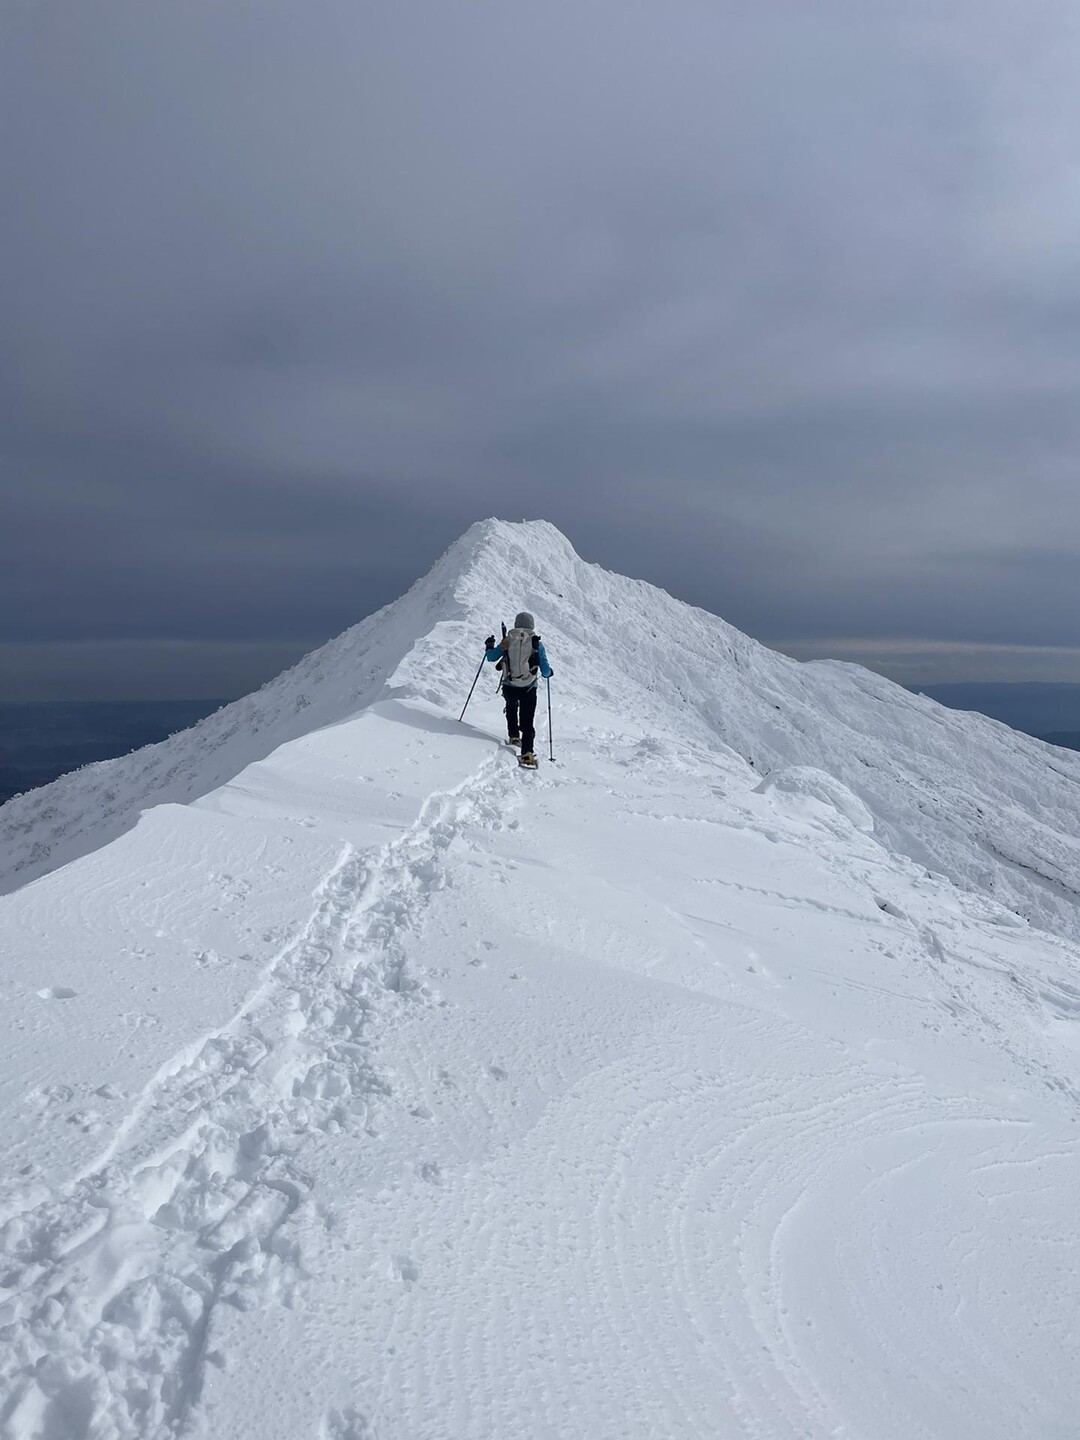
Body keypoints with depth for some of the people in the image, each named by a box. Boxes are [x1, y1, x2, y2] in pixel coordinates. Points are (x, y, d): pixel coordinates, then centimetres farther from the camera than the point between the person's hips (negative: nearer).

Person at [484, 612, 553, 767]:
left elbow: (492, 658, 10)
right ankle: (527, 753, -11)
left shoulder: (507, 640, -1)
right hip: (529, 689, -1)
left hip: (509, 687, 2)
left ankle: (513, 736, 29)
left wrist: (489, 646, 30)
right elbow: (545, 672, -3)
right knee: (527, 723, 4)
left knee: (511, 707, 35)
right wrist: (549, 672, 20)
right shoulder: (537, 643, -3)